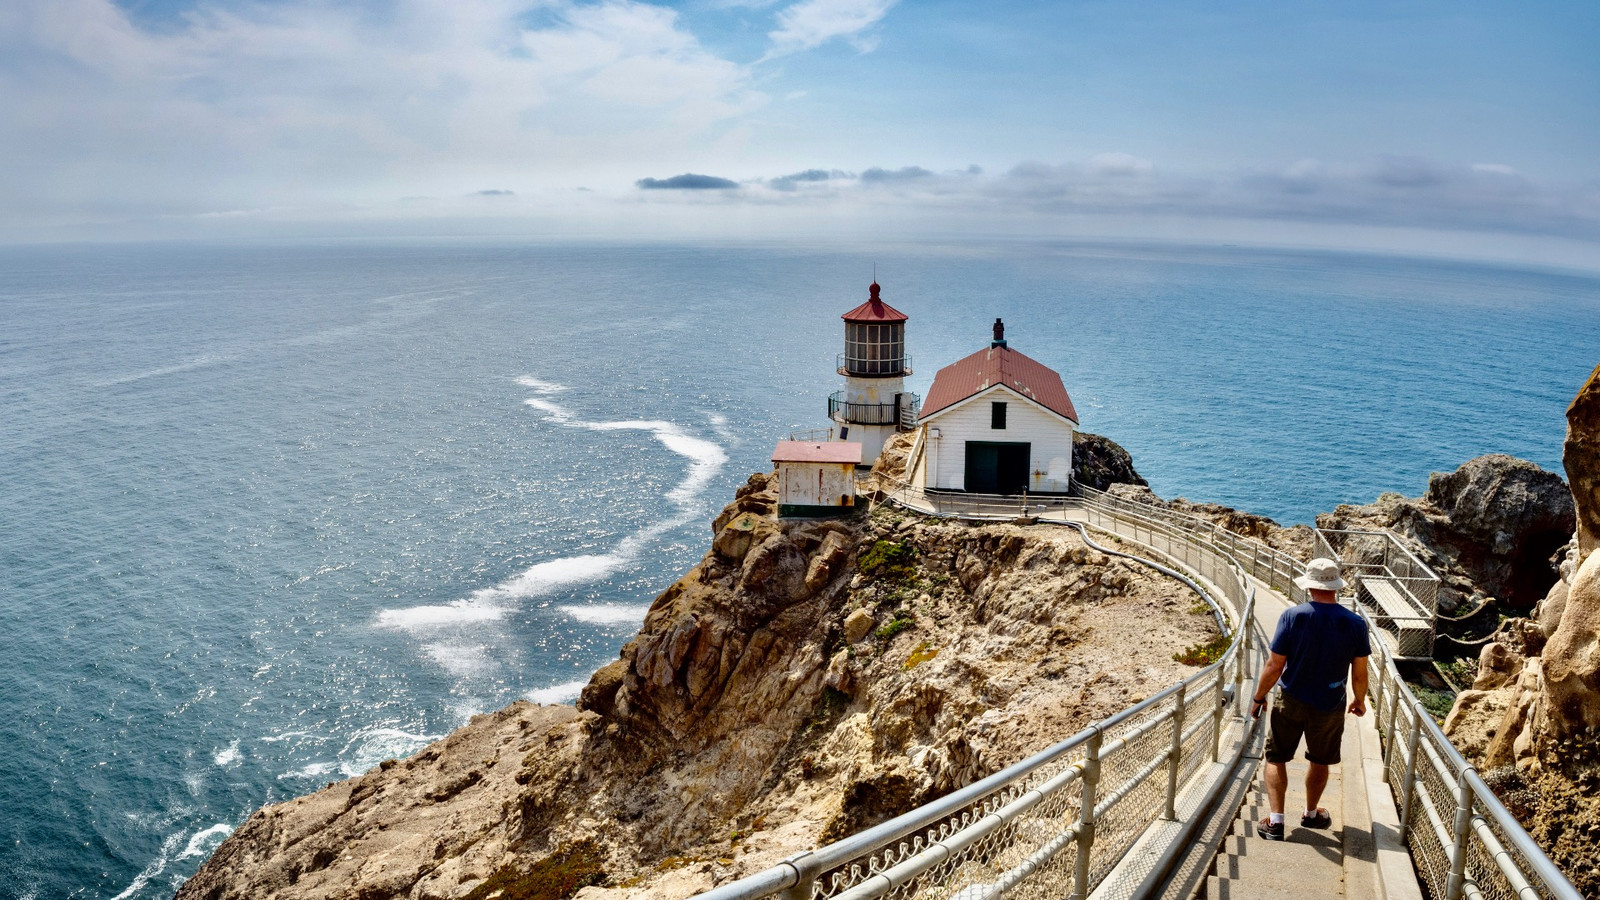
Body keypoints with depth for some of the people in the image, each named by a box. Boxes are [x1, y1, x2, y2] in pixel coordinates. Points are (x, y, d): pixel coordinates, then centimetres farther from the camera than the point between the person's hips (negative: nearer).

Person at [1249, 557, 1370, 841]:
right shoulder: (1355, 623, -11)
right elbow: (1359, 674, -3)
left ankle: (1275, 821, 5)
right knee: (1319, 762, 22)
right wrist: (1360, 700, 17)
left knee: (1276, 758, 12)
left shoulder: (1292, 616, -17)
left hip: (1290, 702, -2)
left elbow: (1274, 665, -14)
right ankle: (1311, 815, 40)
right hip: (1330, 706, 2)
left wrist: (1259, 697, -1)